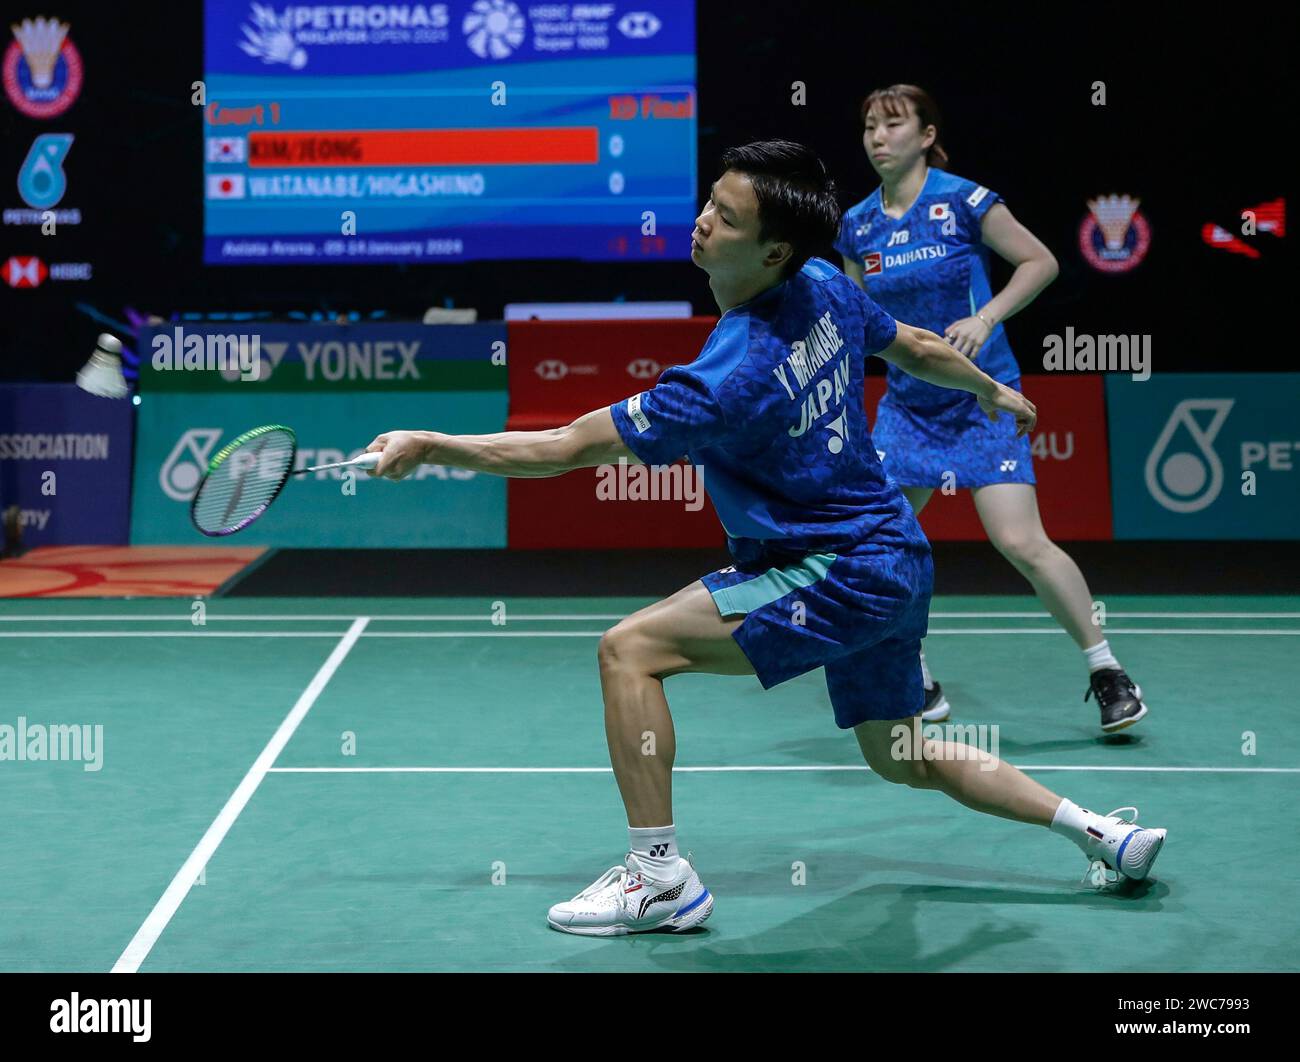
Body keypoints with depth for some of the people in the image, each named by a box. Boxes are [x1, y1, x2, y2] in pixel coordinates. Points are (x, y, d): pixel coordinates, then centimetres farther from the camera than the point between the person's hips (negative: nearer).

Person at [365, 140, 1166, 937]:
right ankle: (1101, 831, 30)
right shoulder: (826, 288, -4)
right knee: (903, 760, 25)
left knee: (631, 648, -13)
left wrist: (429, 445, -19)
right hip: (894, 558, 9)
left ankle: (659, 875, -9)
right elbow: (920, 349, 15)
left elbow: (565, 448, -24)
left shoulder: (733, 376, -26)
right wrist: (992, 391, 36)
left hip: (838, 575, -9)